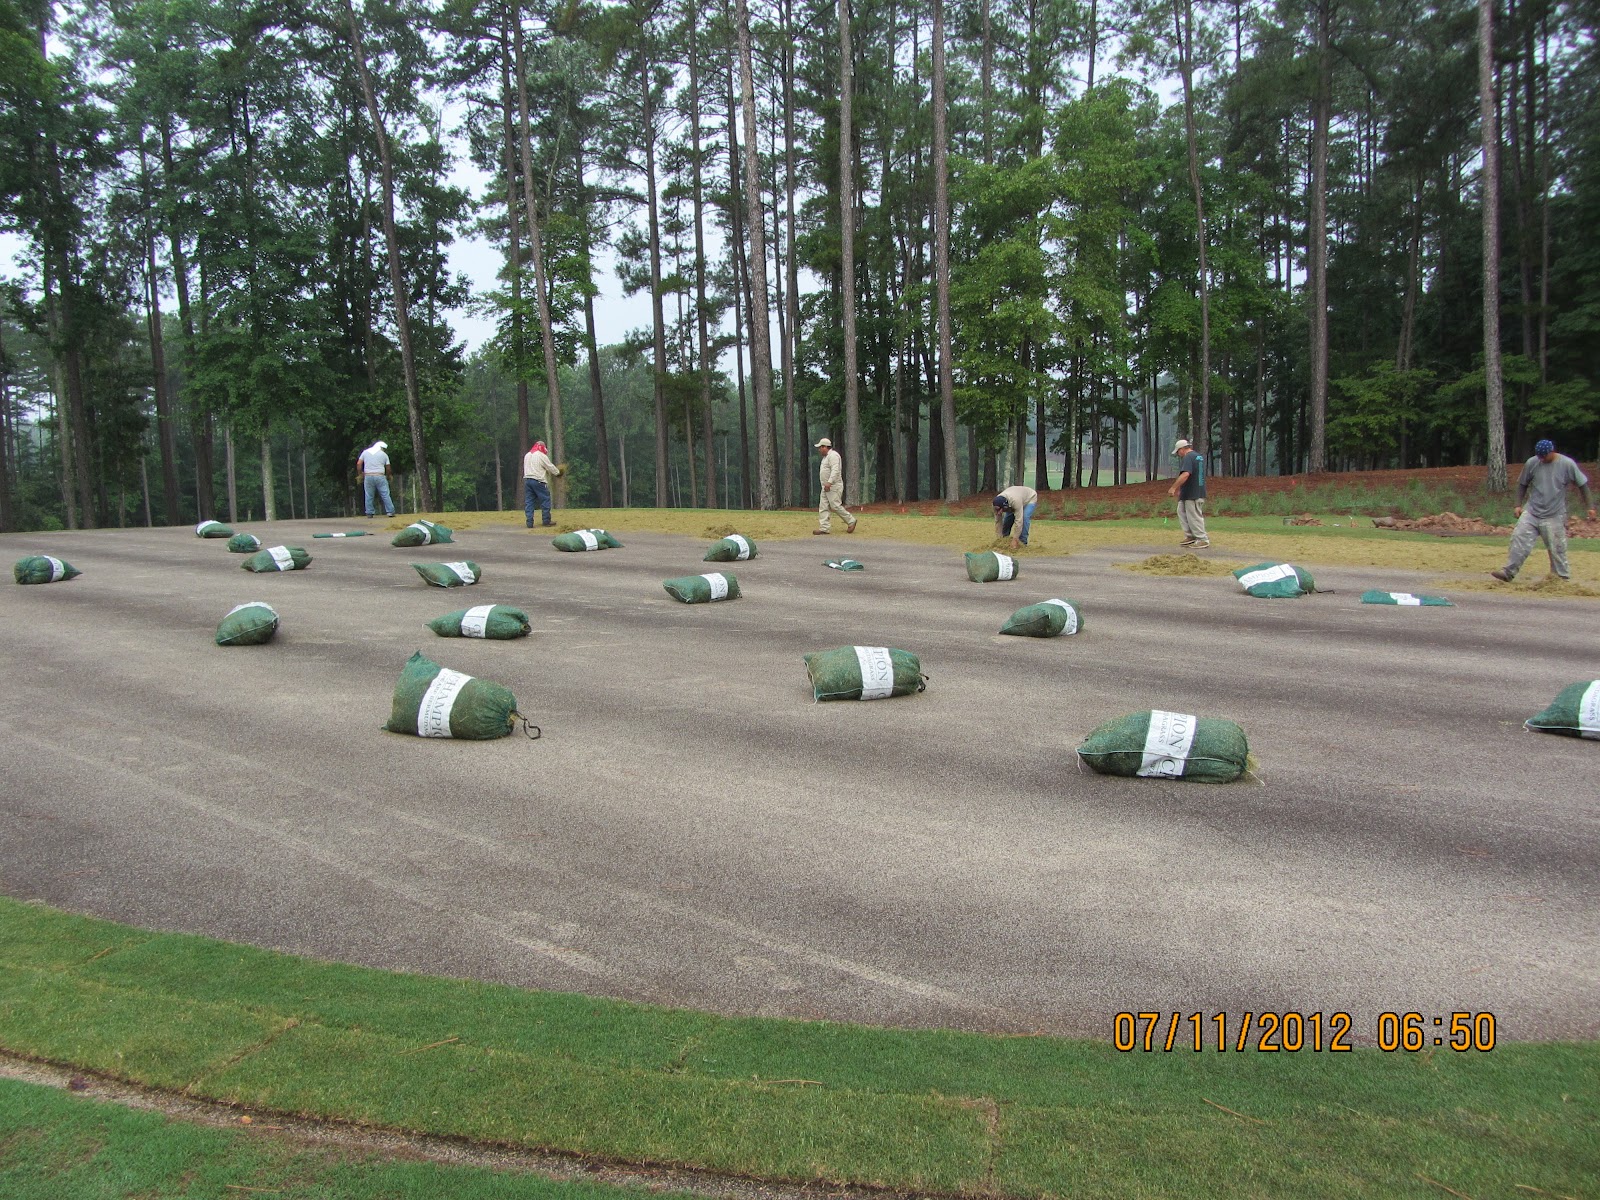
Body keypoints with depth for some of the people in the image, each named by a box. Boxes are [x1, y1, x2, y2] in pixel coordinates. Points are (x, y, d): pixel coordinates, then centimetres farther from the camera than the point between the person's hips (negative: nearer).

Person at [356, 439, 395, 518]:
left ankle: (369, 513, 6)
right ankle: (390, 511, -2)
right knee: (385, 495, 0)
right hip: (380, 476, -2)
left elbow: (359, 464, 6)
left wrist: (360, 474, 16)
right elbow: (388, 468, 6)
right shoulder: (384, 455, 6)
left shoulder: (365, 452, 11)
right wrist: (388, 476, 23)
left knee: (369, 496, 6)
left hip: (368, 476, 2)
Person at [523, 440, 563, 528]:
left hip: (527, 479, 6)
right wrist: (558, 472, 19)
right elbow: (550, 467, 0)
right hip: (538, 481, -6)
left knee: (529, 501, 5)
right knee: (545, 500, 4)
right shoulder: (542, 456, -5)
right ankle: (547, 520, 5)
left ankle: (529, 522, 0)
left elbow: (526, 468, 20)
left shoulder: (527, 455, 16)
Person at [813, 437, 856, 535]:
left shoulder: (833, 455, -13)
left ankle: (851, 521, 4)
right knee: (823, 507, 2)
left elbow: (835, 470, -26)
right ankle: (825, 528, 0)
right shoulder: (826, 457, 20)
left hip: (833, 486, -10)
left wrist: (829, 482, -35)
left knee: (836, 506, -10)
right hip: (826, 487, 10)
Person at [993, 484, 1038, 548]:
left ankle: (1022, 542, -18)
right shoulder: (997, 504, -29)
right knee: (1007, 518, -8)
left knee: (1024, 518, -26)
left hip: (1030, 498, -5)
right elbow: (998, 521, -21)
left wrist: (1015, 539, -41)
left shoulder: (1015, 501, -46)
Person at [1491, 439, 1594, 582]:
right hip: (1531, 512, 2)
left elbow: (1582, 484, 2)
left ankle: (1562, 578, 14)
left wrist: (1590, 507, 2)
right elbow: (1522, 484, 10)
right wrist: (1518, 505, 4)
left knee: (1557, 548, 2)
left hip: (1554, 516, -2)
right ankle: (1508, 572, -10)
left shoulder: (1567, 464, -8)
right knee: (1519, 538, -10)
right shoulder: (1531, 463, -3)